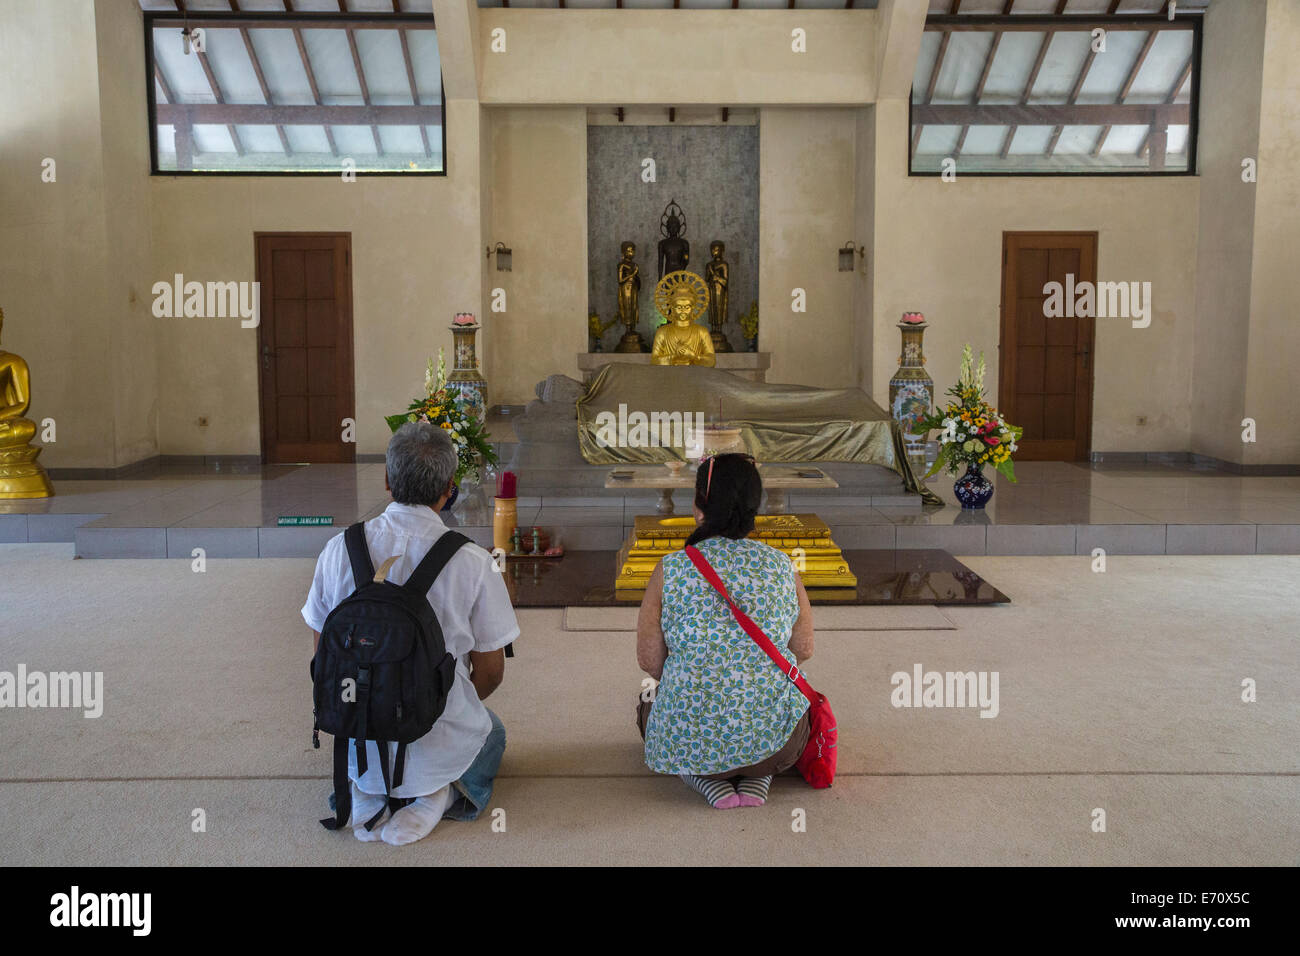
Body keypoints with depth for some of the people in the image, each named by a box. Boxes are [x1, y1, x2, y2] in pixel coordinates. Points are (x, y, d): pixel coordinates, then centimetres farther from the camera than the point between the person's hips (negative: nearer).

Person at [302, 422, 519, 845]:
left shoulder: (339, 549, -10)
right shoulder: (474, 562, -19)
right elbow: (490, 671, -8)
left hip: (358, 738, 3)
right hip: (439, 742, -2)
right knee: (491, 735, 34)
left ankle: (368, 791, 10)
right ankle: (437, 793, 5)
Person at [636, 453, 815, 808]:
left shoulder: (671, 570, -9)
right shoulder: (781, 566, -3)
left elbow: (649, 661, -4)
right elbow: (804, 649, 4)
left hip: (690, 740, -1)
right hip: (776, 742, 2)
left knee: (648, 707, 33)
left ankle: (707, 779, 7)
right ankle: (757, 779, 9)